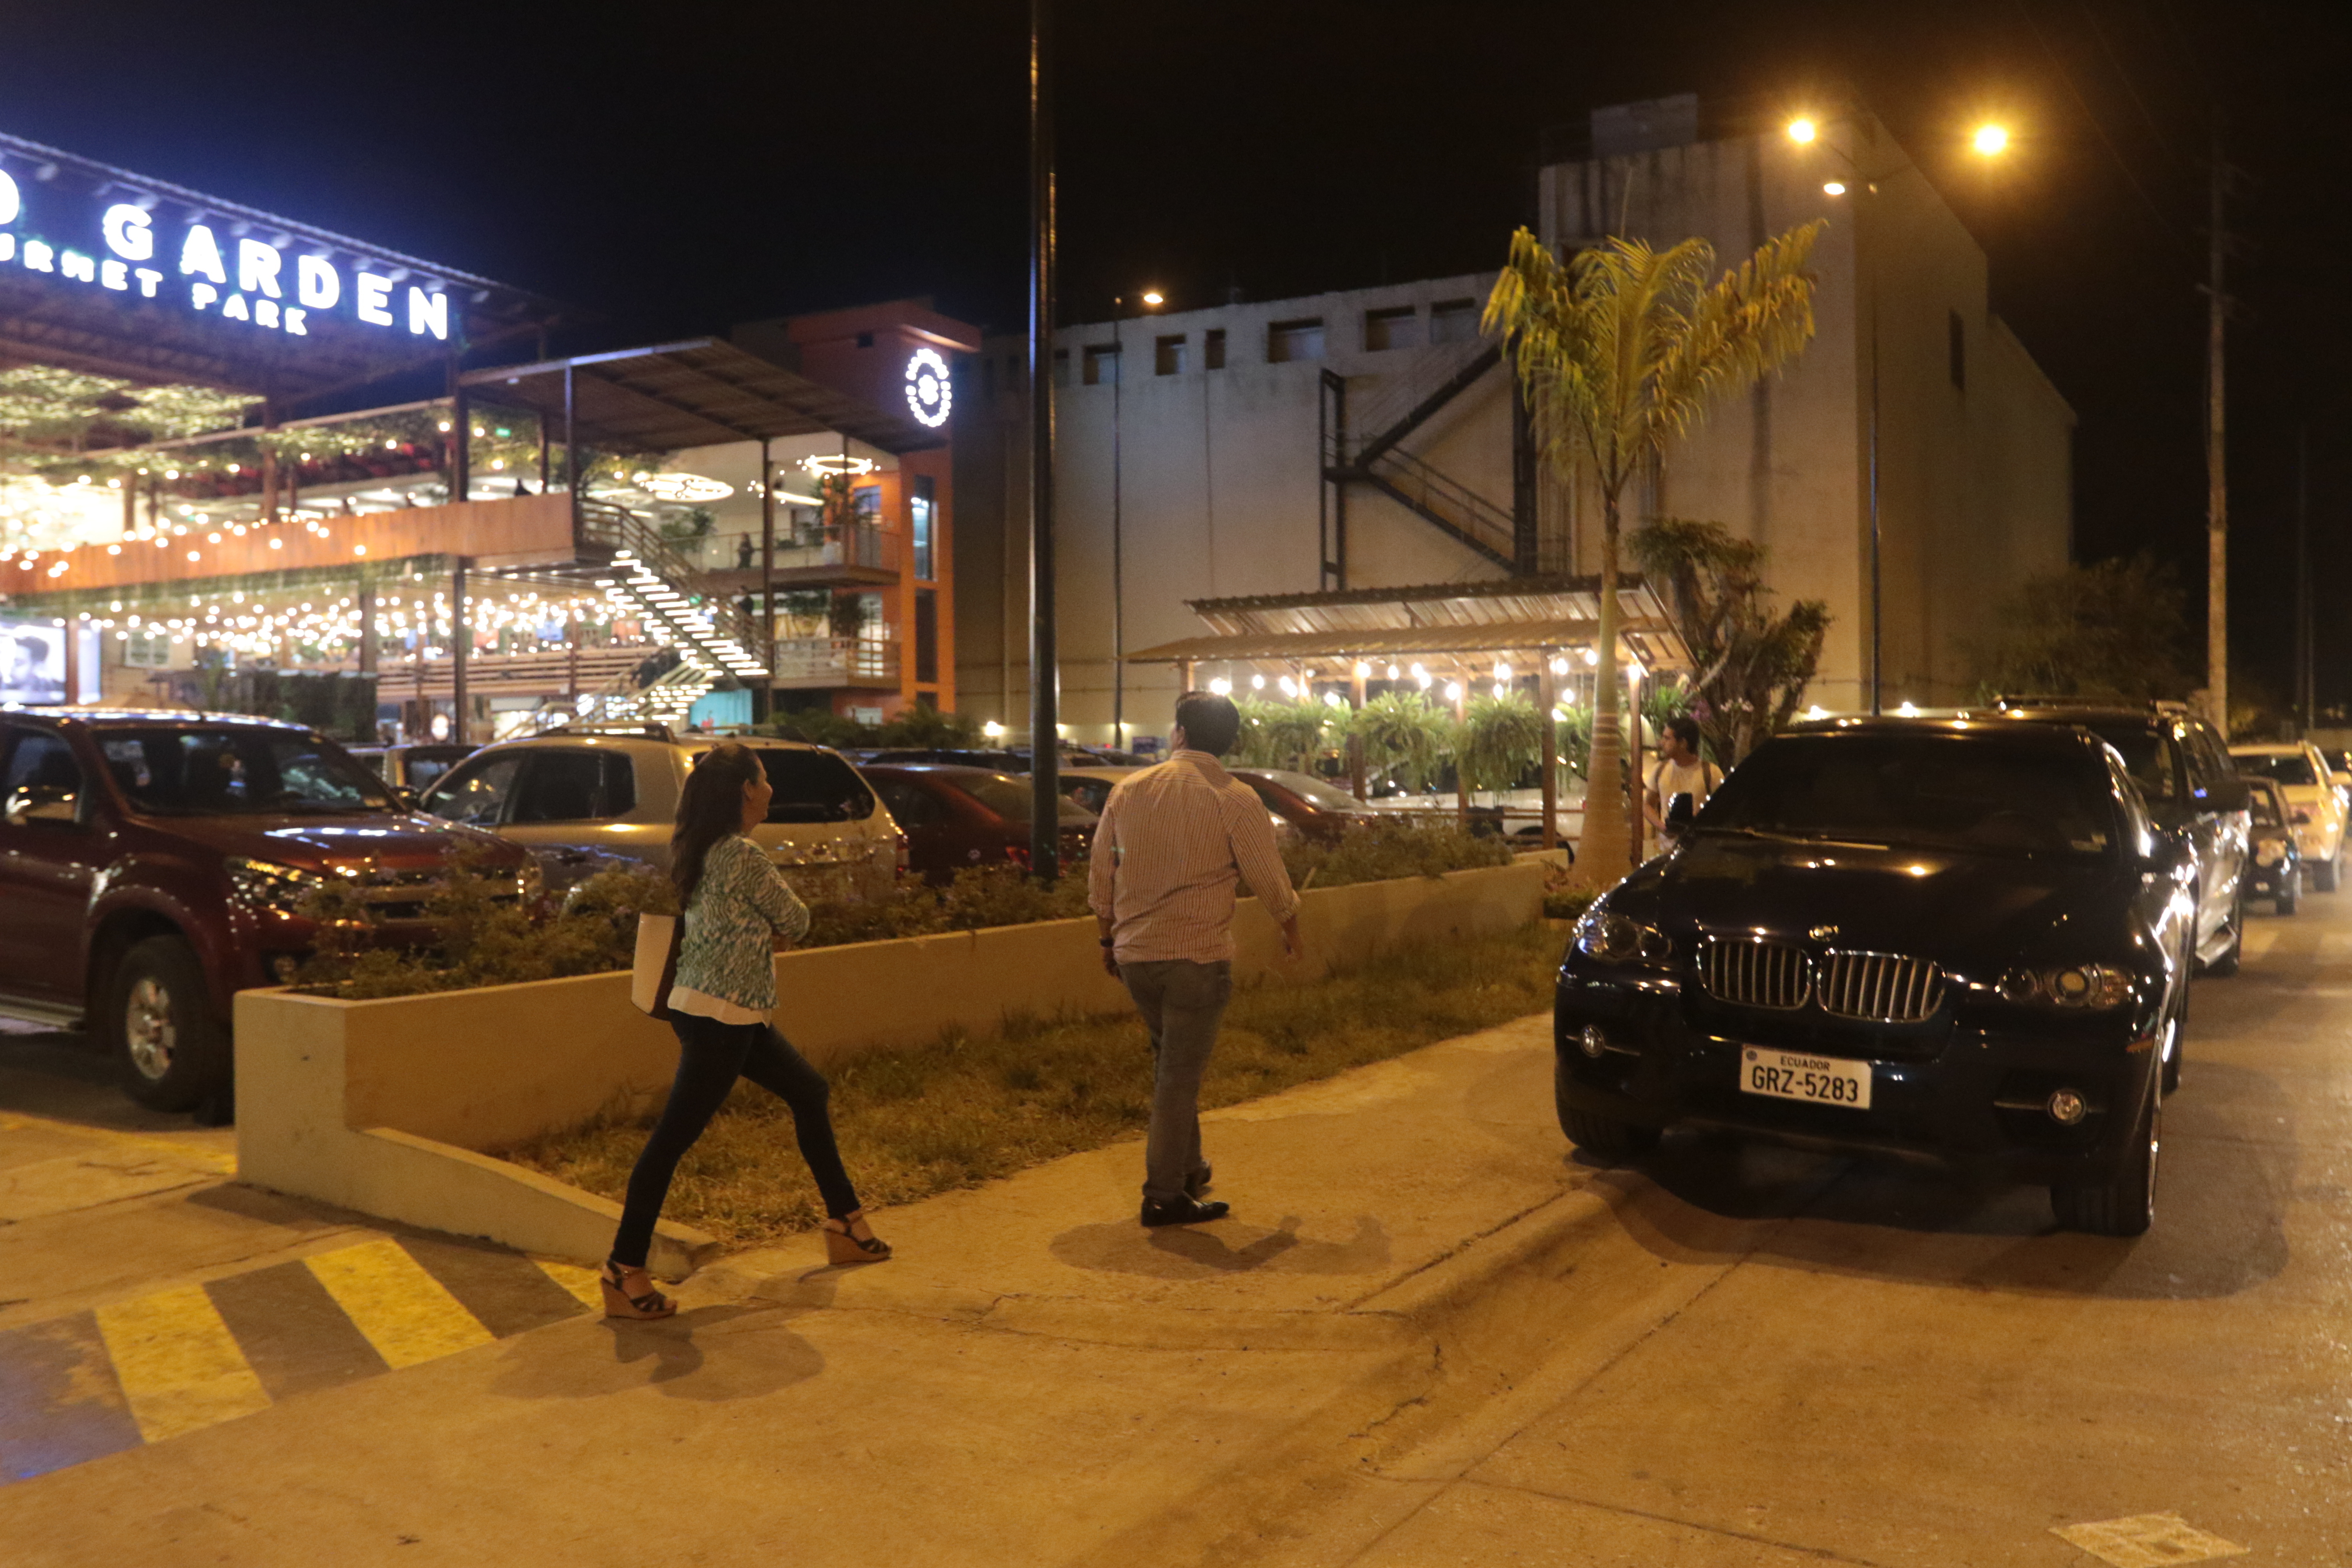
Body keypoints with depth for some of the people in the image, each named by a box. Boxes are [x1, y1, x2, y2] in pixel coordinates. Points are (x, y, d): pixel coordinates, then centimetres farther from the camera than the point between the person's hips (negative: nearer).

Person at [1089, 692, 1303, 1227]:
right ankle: (1165, 1195, 7)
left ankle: (1188, 1169, 32)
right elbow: (1268, 880, -5)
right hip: (1197, 957, -5)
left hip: (1134, 954, 5)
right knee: (1180, 1074, 2)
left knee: (1170, 1059, 22)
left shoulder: (1129, 790, 4)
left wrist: (1110, 940, 23)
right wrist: (1290, 927, 15)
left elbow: (1100, 875, 9)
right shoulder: (1234, 800, -9)